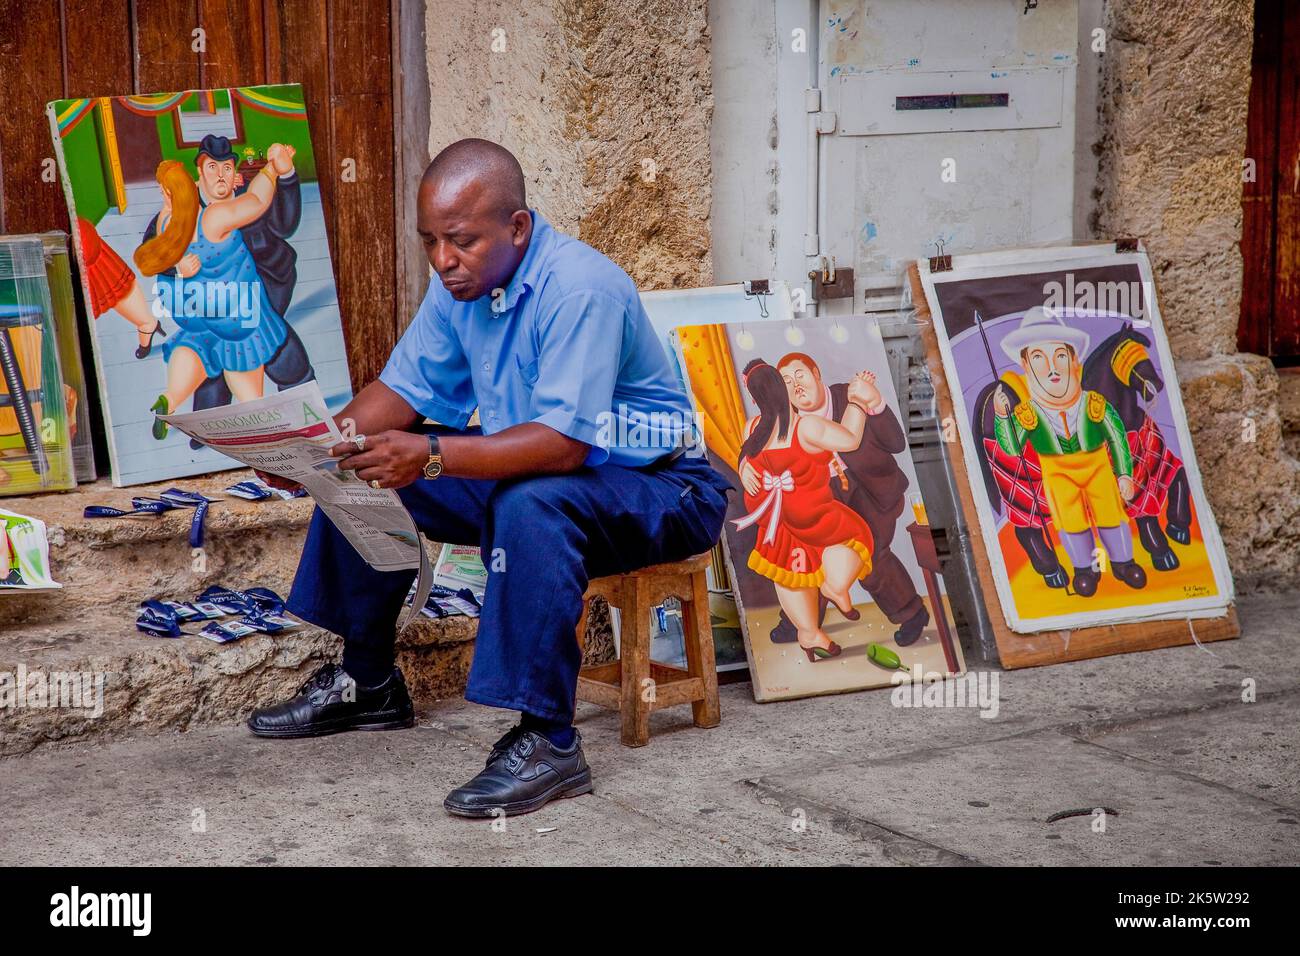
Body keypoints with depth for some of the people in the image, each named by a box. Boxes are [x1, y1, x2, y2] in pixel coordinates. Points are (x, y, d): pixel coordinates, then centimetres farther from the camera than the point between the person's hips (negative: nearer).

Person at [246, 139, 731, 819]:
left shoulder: (580, 289, -27)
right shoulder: (461, 282, -2)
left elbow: (564, 443, -35)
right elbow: (404, 389, 7)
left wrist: (431, 456, -45)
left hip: (656, 489, -9)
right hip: (527, 464, 9)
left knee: (530, 503, -39)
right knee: (370, 467, 3)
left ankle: (547, 741, -32)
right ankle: (367, 682, 16)